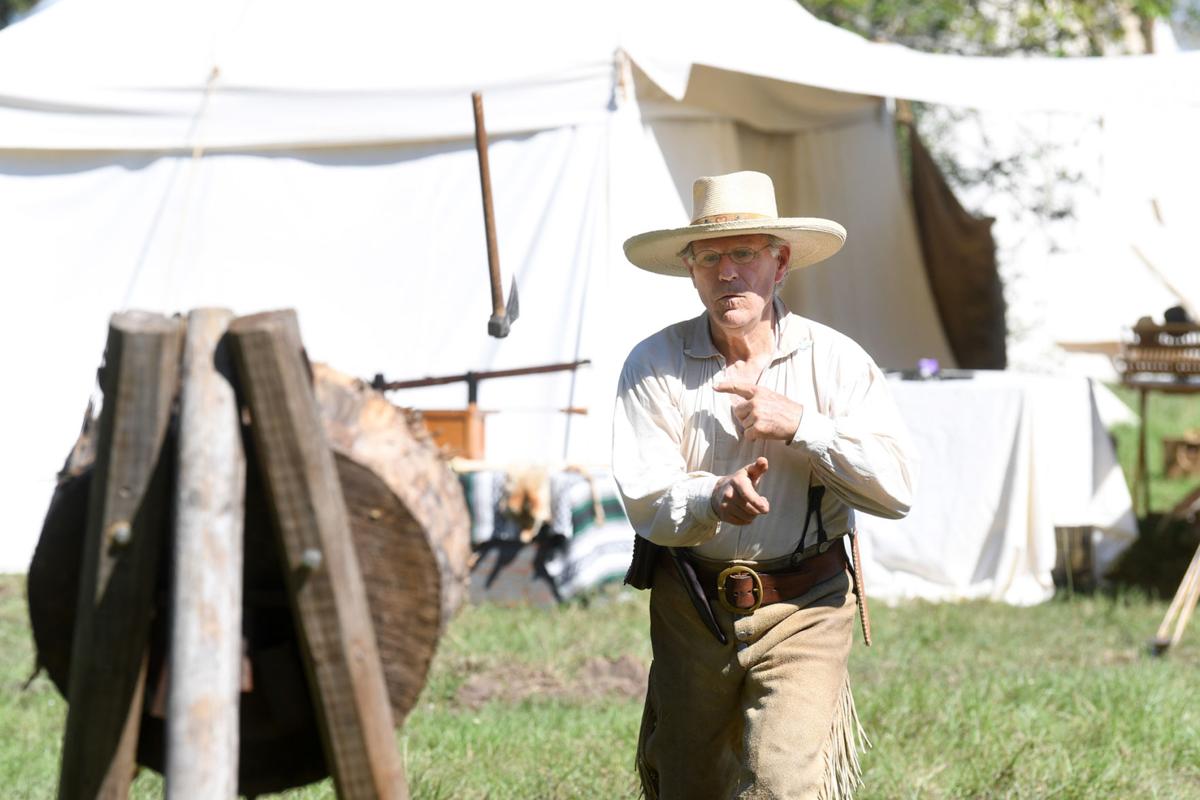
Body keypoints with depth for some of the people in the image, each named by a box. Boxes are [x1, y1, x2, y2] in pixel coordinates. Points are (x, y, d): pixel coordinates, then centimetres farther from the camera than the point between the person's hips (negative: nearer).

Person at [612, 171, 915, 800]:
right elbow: (645, 499, -13)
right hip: (691, 608, 2)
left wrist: (799, 424, -19)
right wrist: (714, 499, -34)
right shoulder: (653, 366, -3)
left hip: (803, 610, -2)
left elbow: (896, 487, -11)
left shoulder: (835, 361, -3)